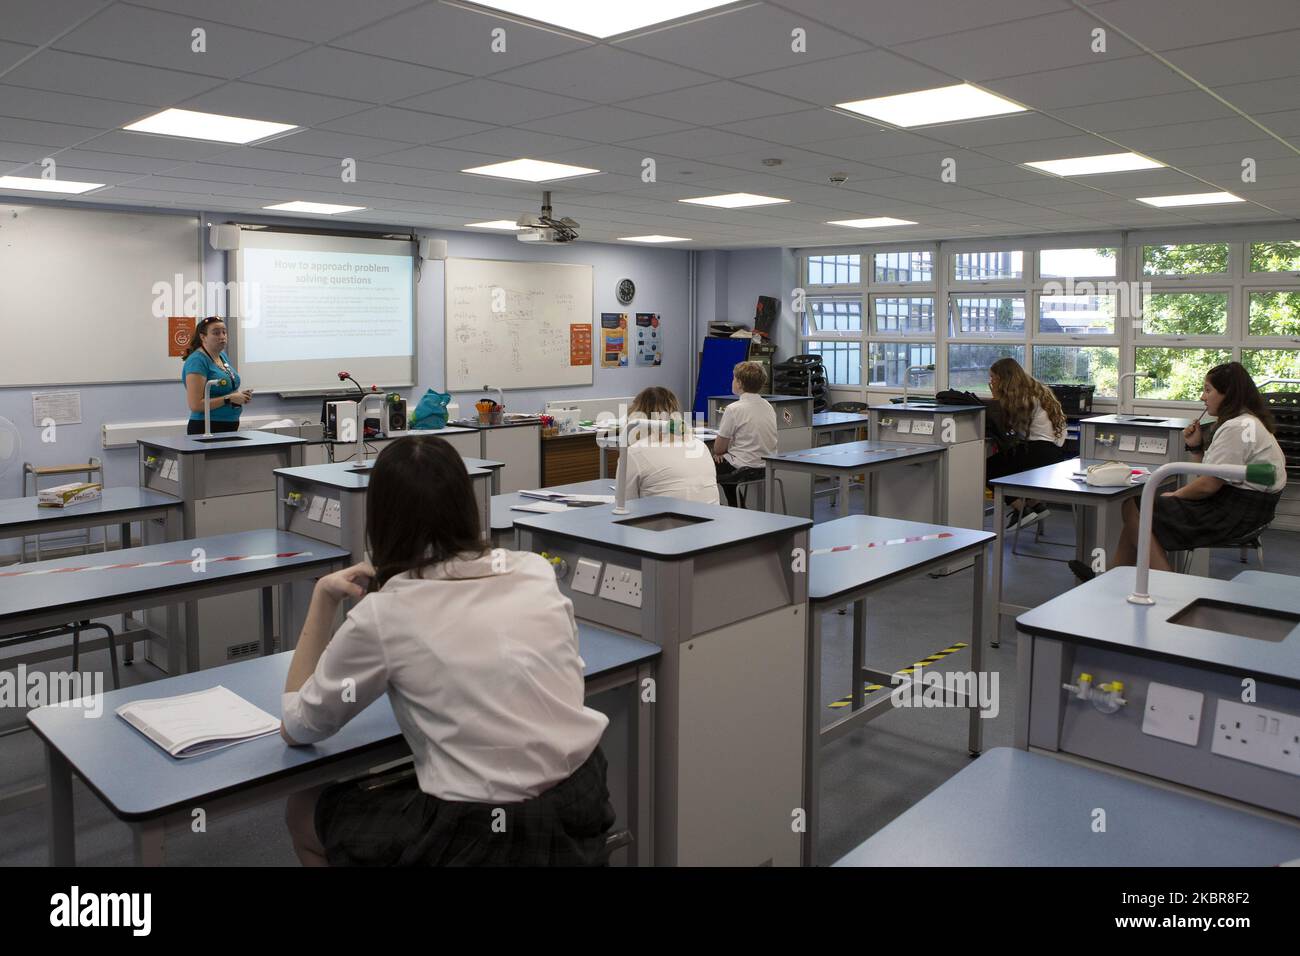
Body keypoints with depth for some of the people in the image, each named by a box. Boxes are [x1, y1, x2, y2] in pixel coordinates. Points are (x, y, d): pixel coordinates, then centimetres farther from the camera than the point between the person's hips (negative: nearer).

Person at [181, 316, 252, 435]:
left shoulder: (222, 356, 11)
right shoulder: (197, 361, -14)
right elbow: (195, 405, -20)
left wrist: (240, 394, 4)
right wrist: (230, 398, -19)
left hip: (230, 426, 8)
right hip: (206, 429, -8)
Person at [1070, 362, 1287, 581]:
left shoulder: (1237, 428, -19)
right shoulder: (1247, 422, 16)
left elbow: (1208, 485, -21)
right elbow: (1212, 475, 15)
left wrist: (1174, 496, -5)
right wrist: (1196, 447, 2)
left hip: (1235, 512, -11)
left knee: (1135, 511, -10)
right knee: (1136, 502, 8)